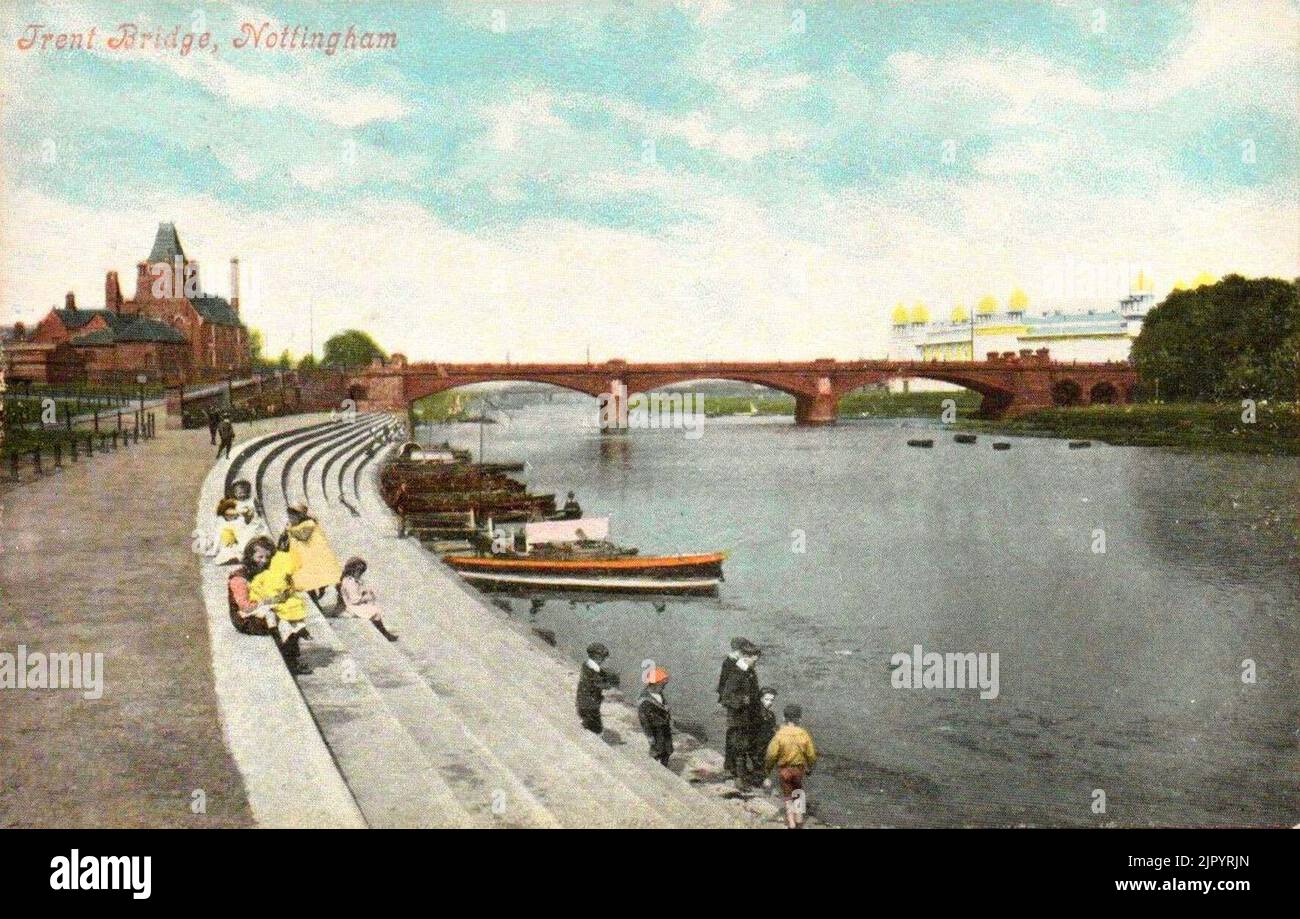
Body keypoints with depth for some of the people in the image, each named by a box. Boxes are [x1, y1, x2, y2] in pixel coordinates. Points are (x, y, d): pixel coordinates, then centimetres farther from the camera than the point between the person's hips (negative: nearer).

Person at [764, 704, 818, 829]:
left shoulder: (780, 734, -19)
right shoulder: (804, 734, -13)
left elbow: (771, 754, -15)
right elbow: (811, 755, -6)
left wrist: (767, 768, 2)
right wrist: (809, 768, 13)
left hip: (784, 769, -2)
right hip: (799, 769, 2)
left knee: (788, 795, 16)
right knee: (798, 791, 27)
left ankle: (791, 823, 21)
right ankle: (799, 816, 25)